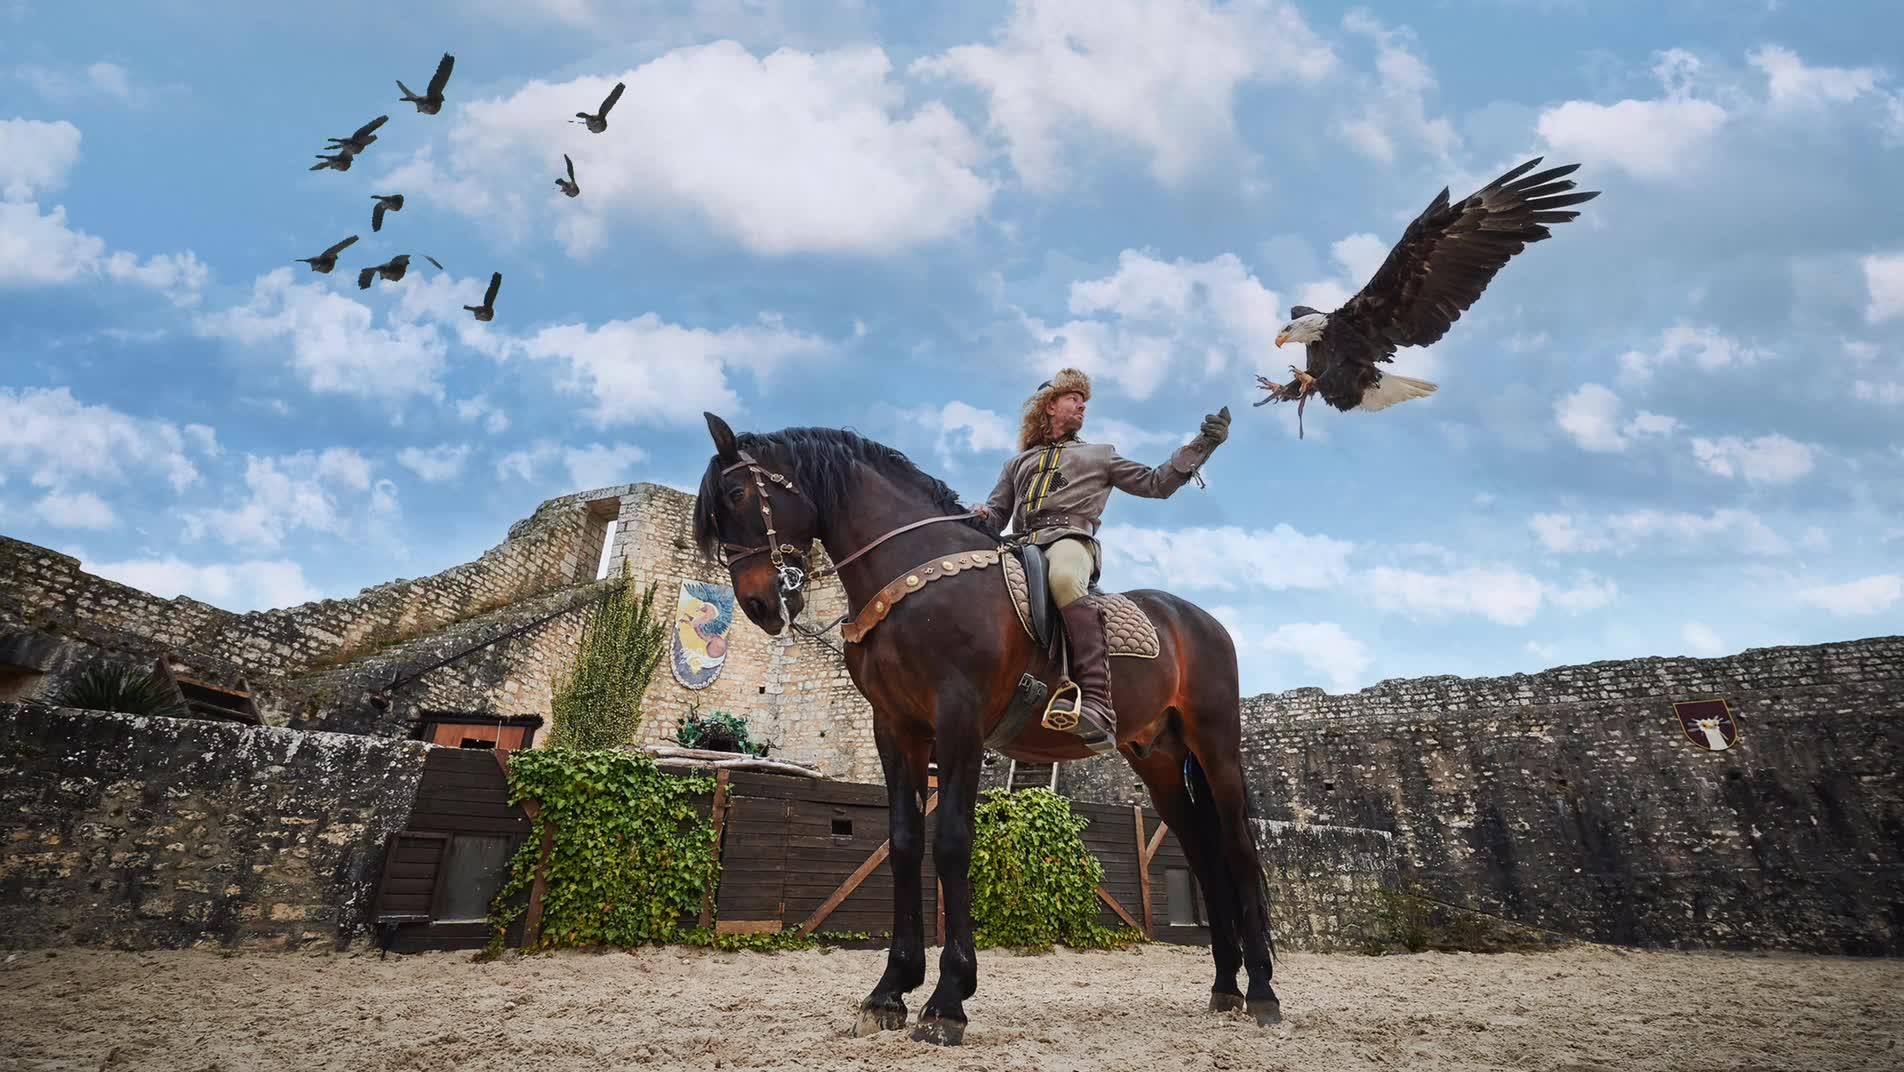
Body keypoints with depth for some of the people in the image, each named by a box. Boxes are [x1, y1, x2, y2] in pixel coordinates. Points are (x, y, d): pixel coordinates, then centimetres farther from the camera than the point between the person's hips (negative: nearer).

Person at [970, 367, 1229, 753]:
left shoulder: (1100, 455, 30)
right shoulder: (1018, 463, 34)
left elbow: (1157, 483, 25)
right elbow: (997, 513, 27)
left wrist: (1202, 443, 17)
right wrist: (982, 516, 2)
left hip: (1070, 537, -4)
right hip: (1022, 544, 4)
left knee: (1063, 578, -41)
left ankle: (1097, 706, -51)